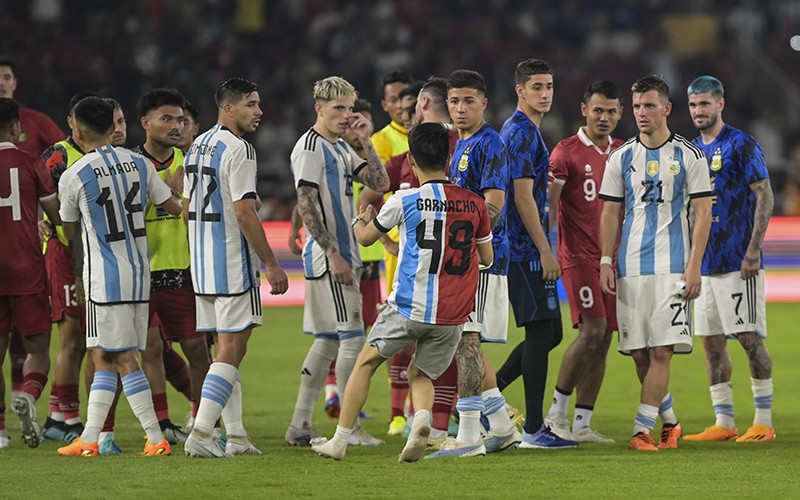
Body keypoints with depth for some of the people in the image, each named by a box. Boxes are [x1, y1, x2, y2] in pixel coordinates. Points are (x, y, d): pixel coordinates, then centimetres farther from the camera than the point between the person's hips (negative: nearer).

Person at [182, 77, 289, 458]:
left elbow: (188, 208, 19)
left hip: (202, 265, 9)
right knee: (231, 351, -7)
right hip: (233, 264, -9)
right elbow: (244, 213, -19)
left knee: (227, 350, 14)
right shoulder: (237, 149, -14)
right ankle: (200, 433, -13)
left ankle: (236, 436, 15)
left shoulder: (196, 147, 14)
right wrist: (272, 264, -14)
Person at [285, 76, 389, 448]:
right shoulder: (310, 146, -11)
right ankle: (351, 428, -8)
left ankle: (299, 426, 14)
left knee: (327, 340, 11)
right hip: (327, 257, -10)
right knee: (352, 337, -10)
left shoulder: (341, 148, 18)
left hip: (342, 255, 10)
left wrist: (365, 141, 4)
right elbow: (305, 206, -17)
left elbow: (380, 183, 14)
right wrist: (332, 254, -21)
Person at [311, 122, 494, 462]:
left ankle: (339, 440, 17)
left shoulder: (404, 201, -5)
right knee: (421, 374, 19)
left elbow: (366, 237, 11)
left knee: (367, 361, 16)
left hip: (409, 307, -3)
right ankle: (422, 418, -13)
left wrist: (360, 220, 34)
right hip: (453, 317, 3)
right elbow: (487, 258, 16)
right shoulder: (474, 203, 4)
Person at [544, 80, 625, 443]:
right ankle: (557, 411, -4)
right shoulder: (566, 152, -5)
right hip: (578, 256, -6)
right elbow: (548, 203, -11)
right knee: (592, 330, -17)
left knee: (603, 339, 3)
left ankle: (582, 424, 7)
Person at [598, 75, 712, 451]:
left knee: (661, 351, -10)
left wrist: (694, 267, -9)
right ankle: (669, 420, 21)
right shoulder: (621, 158, 10)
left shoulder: (688, 156, 1)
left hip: (672, 267, -3)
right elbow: (610, 212, 14)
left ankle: (642, 429, -9)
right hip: (630, 268, 3)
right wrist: (605, 262, 4)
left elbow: (703, 214, 0)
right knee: (639, 353, 3)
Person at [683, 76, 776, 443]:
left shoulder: (741, 145, -7)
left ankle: (763, 422, -3)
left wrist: (754, 249, -18)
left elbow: (765, 196, -11)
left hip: (738, 260, -7)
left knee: (750, 337, -6)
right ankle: (724, 423, 11)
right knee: (711, 341, 6)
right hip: (705, 261, 7)